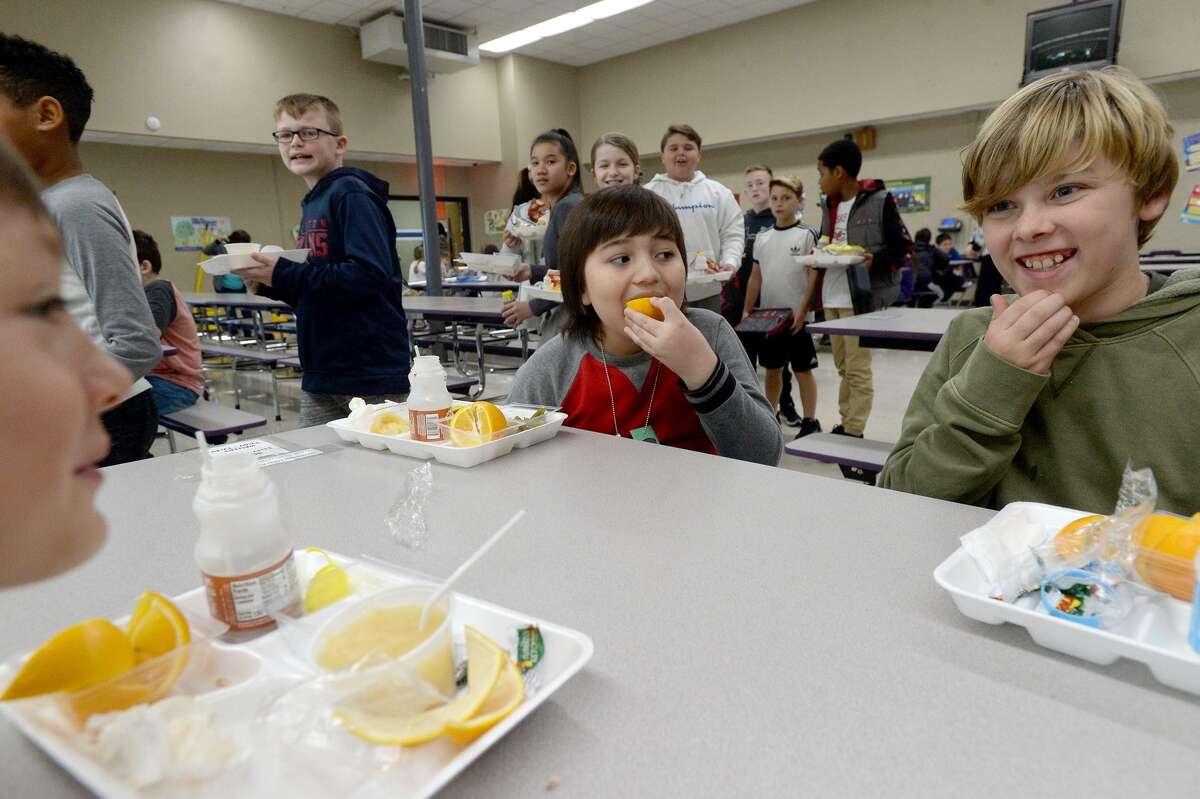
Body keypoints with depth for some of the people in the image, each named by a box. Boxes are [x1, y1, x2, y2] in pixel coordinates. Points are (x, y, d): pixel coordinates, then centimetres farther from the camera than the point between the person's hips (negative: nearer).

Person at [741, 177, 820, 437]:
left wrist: (803, 310, -16)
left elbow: (814, 275, -8)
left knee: (803, 370, 4)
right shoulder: (762, 237, 9)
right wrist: (747, 310, 7)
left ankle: (810, 422, 14)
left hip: (796, 317, -4)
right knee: (772, 368, 13)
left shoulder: (806, 234, -4)